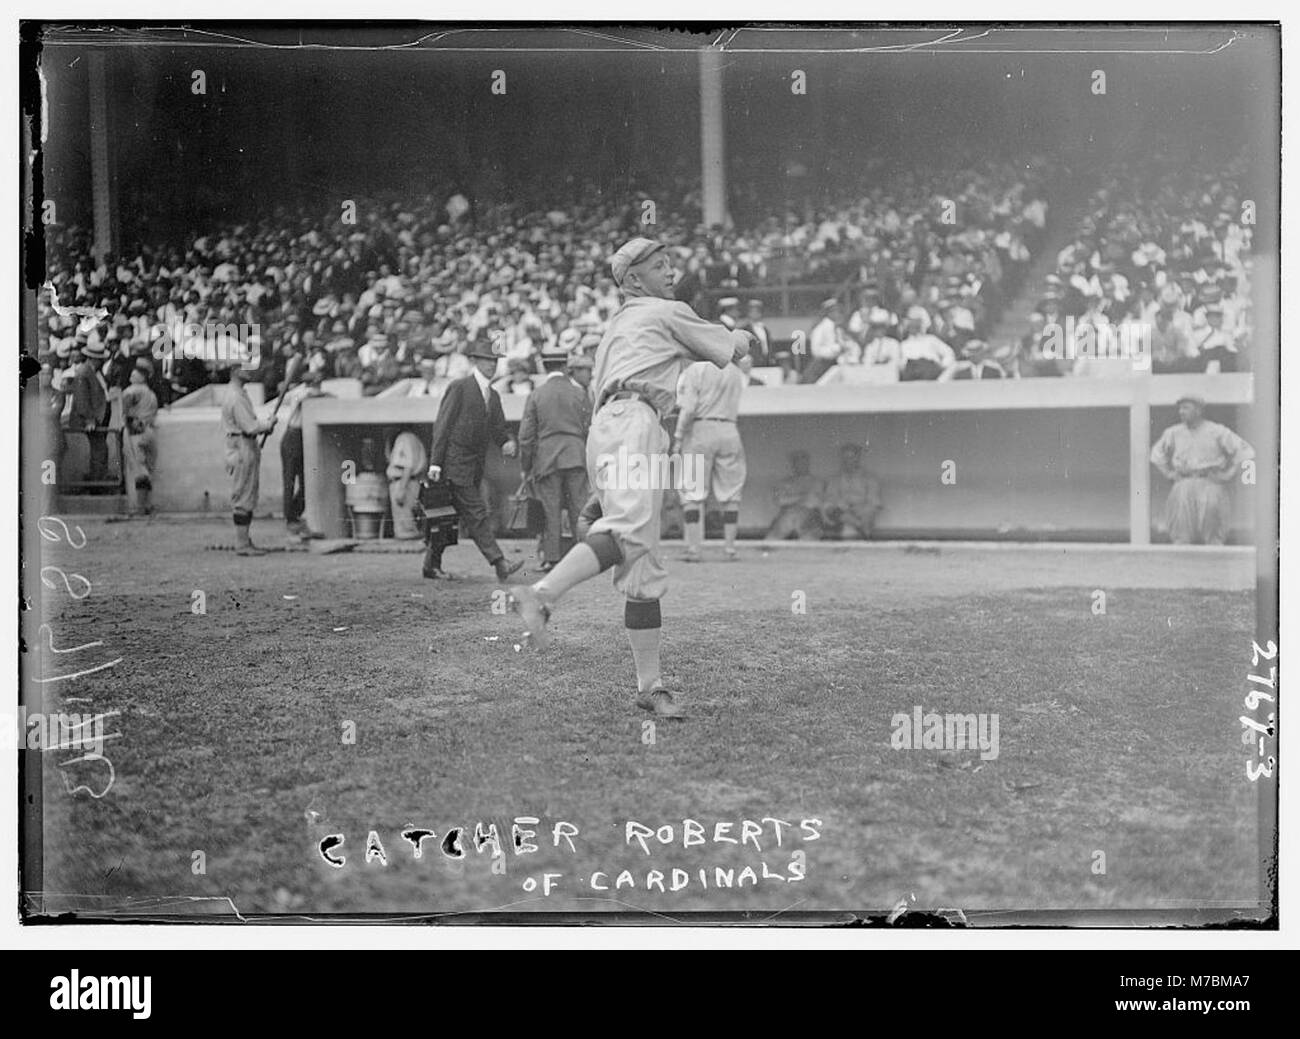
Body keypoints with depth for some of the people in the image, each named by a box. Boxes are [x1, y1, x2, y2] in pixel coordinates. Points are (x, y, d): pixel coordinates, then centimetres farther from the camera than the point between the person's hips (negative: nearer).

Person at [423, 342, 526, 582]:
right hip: (455, 462, -7)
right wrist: (435, 462, -14)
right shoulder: (458, 388, -6)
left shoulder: (494, 396, 15)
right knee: (476, 515, -12)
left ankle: (432, 565, 20)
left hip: (476, 466, 7)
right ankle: (499, 564, -19)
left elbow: (498, 429, 16)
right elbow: (443, 425, -9)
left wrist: (508, 443, -8)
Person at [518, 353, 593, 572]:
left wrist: (525, 467, 10)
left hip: (545, 457, 1)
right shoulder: (580, 394, 5)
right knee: (579, 509, 2)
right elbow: (589, 431, 4)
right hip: (575, 456, -1)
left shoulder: (536, 395, 10)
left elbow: (526, 435, 6)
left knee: (550, 511, 1)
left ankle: (550, 558, -4)